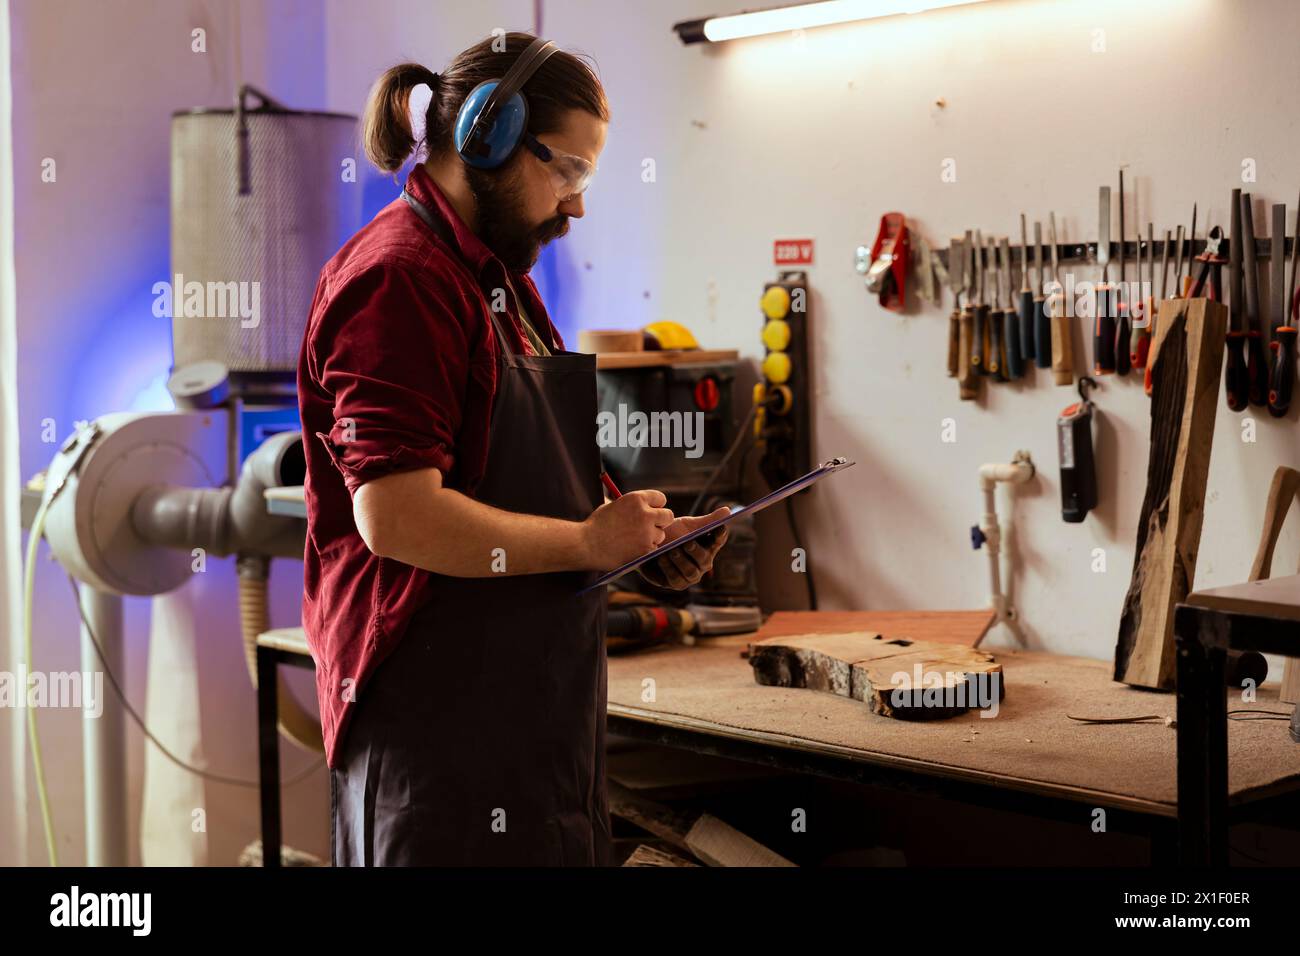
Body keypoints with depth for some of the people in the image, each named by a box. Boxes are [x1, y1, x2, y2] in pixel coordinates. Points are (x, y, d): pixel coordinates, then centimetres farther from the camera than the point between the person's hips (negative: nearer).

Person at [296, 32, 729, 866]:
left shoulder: (499, 281, 18)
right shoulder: (399, 277, -15)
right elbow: (395, 517, -24)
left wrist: (642, 542, 7)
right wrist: (587, 543, -14)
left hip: (532, 710, 10)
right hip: (440, 726, -10)